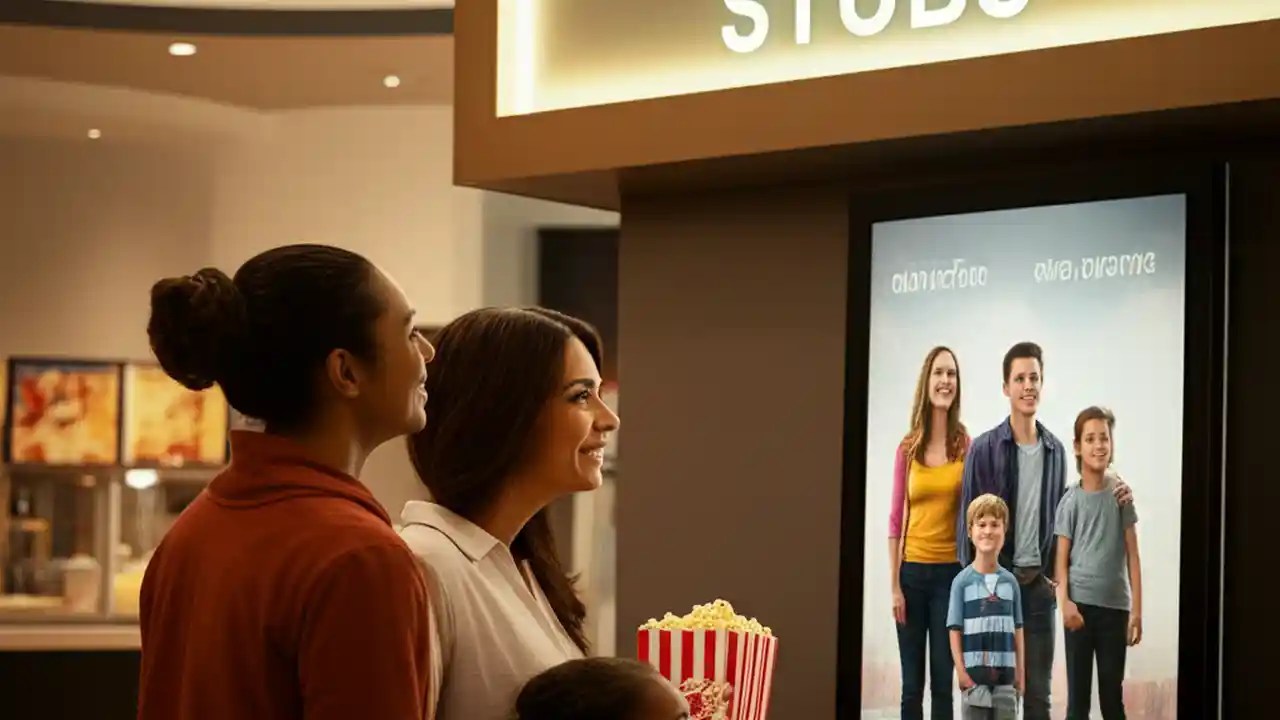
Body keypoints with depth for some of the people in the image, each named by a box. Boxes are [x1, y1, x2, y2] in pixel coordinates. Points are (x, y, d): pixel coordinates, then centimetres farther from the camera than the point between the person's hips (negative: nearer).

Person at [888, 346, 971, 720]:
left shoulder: (967, 447, -1)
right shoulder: (908, 448, 2)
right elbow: (896, 519, 4)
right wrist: (894, 585, 0)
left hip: (951, 571, -1)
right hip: (913, 571, 1)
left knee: (943, 681, 3)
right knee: (912, 684, 5)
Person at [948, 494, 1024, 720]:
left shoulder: (1010, 582, 4)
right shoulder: (963, 581, -4)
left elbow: (1017, 630, 7)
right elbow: (955, 631, -4)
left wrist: (1020, 672, 5)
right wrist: (962, 673, -9)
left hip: (1005, 675, 3)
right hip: (974, 674, -2)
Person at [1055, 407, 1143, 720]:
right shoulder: (1071, 500, 1)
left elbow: (1132, 556, 2)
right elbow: (1062, 559, -1)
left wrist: (1136, 610, -3)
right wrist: (1064, 601, -17)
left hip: (1115, 605, 1)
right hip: (1080, 603, -1)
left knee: (1113, 694, 6)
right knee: (1077, 695, 1)